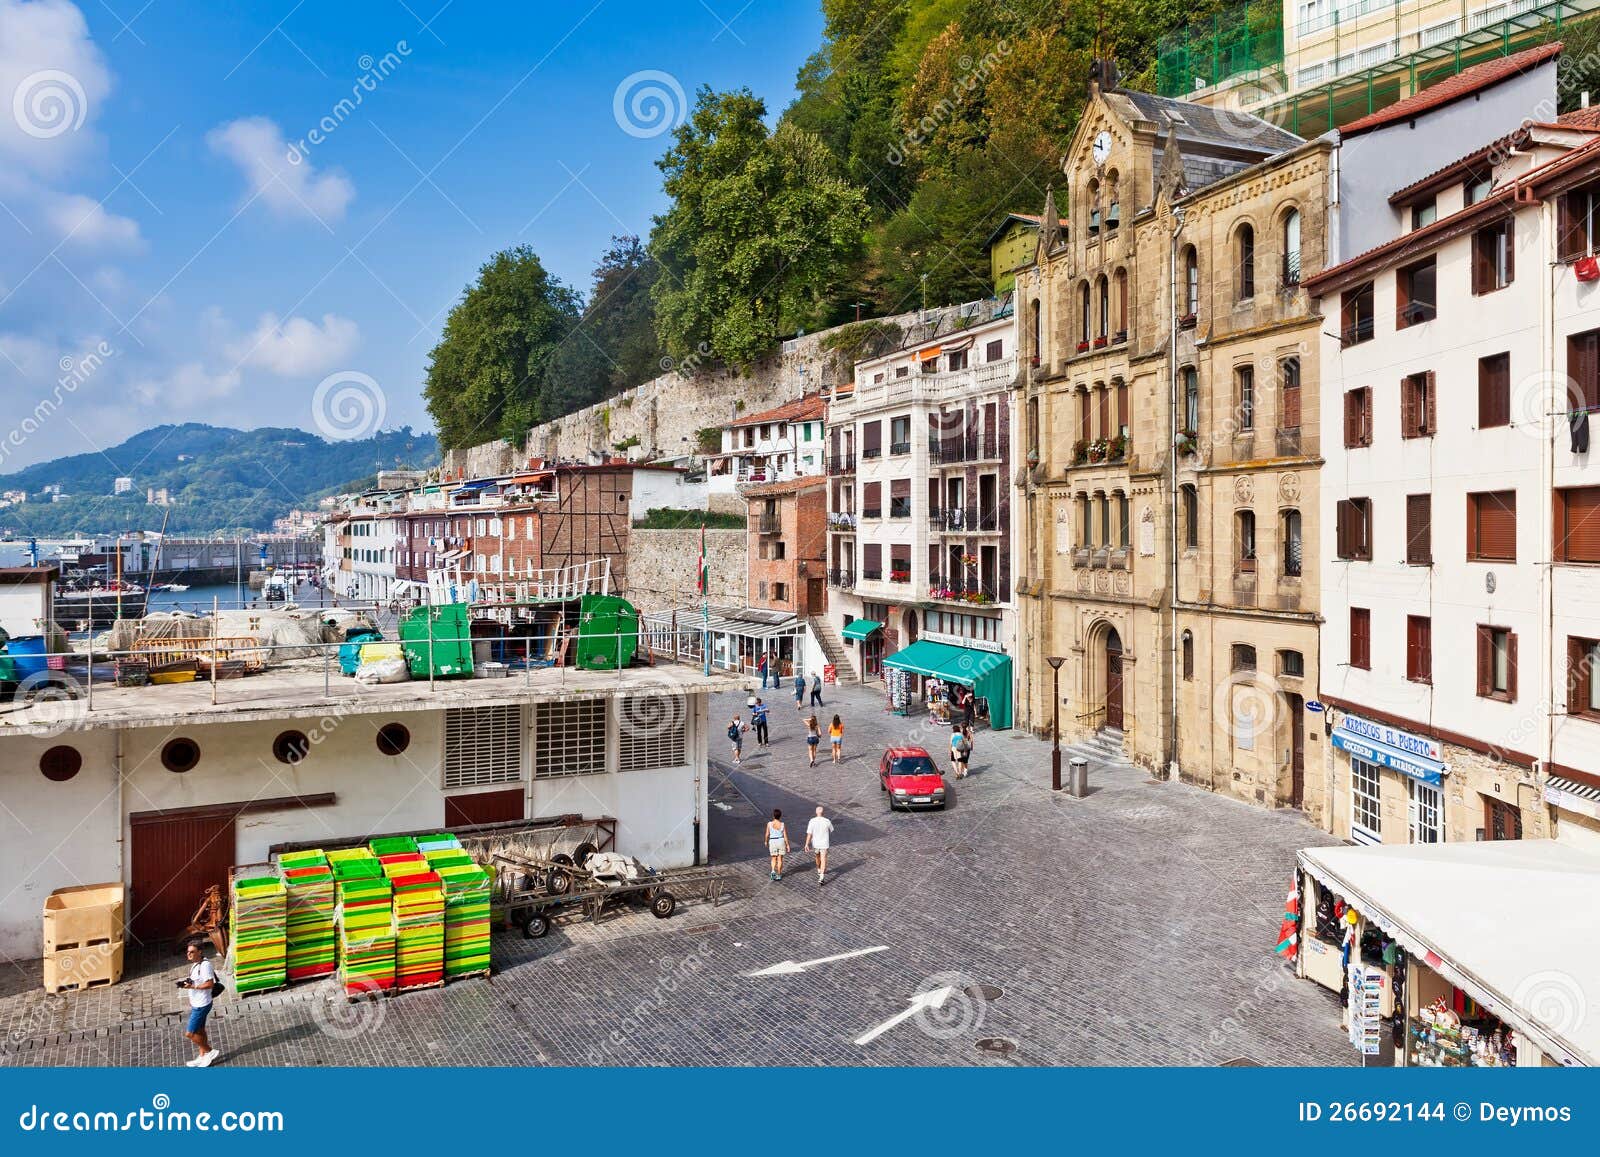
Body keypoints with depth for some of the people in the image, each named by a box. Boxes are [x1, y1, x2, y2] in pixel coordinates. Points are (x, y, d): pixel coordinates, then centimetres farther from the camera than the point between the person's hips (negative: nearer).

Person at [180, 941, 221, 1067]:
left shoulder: (205, 965, -24)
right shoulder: (194, 964, 5)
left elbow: (210, 984, -27)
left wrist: (192, 986, -29)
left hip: (201, 1005, -9)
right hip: (196, 1004, 9)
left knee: (189, 1033, -3)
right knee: (199, 1031, 19)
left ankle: (210, 1051, 10)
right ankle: (202, 1057, 31)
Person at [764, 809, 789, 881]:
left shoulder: (769, 824, -11)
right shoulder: (782, 825, -10)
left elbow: (767, 834, -3)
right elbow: (785, 836, -7)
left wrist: (766, 841, 15)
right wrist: (788, 845, 2)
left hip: (772, 842, 0)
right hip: (781, 841, 0)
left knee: (774, 859, 14)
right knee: (780, 859, 13)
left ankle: (773, 871, -9)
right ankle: (779, 875, 18)